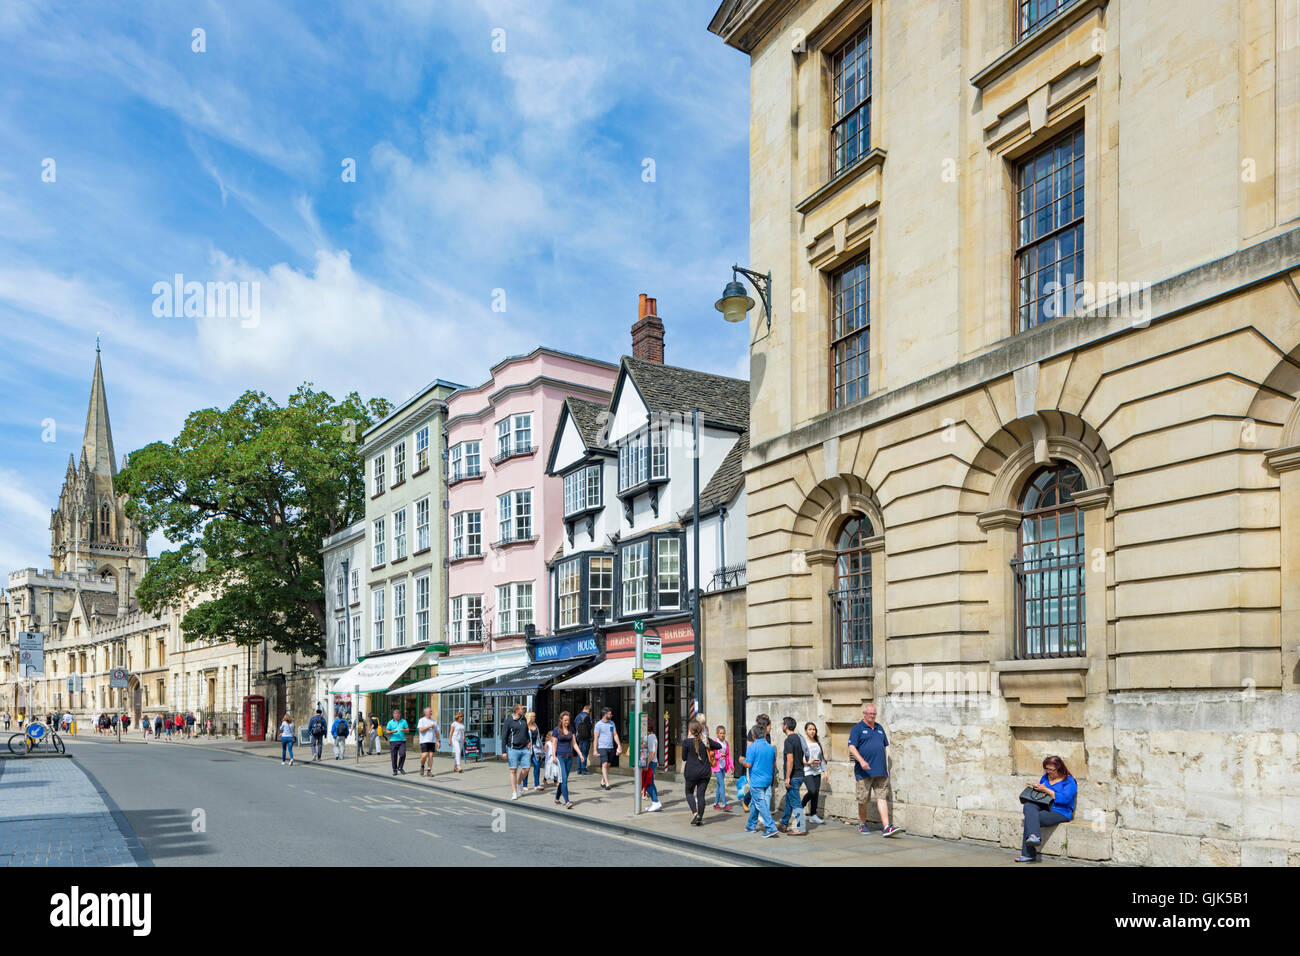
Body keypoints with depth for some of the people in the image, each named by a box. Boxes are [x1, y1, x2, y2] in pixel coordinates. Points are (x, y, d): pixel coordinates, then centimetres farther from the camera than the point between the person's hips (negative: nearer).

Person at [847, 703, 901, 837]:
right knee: (863, 800, 5)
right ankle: (862, 824, 23)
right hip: (864, 771, -4)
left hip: (880, 771, 4)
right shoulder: (857, 728, -1)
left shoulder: (879, 728, 18)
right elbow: (852, 747, -10)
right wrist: (861, 761, -24)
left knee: (882, 798, -4)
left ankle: (886, 827, -11)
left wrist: (885, 764, 17)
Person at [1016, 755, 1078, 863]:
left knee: (1030, 818, -28)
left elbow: (1063, 799, -18)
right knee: (1028, 806, -29)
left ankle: (1028, 854, -28)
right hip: (1042, 807, 7)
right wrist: (1036, 788, 2)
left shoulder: (1069, 781, -3)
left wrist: (1045, 790, -16)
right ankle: (1034, 836, -46)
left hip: (1059, 812, -7)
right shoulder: (1045, 777, 19)